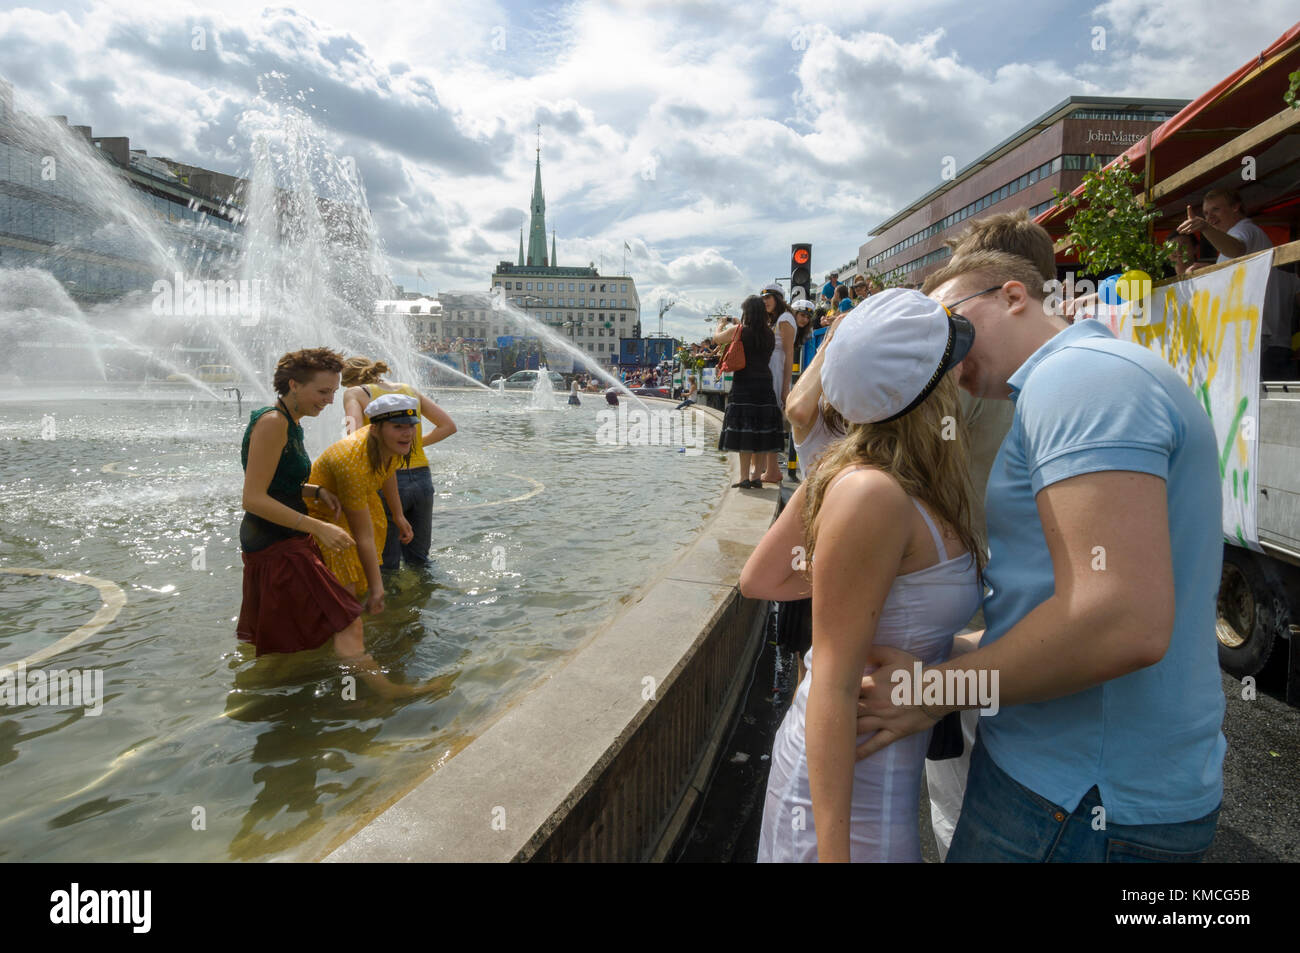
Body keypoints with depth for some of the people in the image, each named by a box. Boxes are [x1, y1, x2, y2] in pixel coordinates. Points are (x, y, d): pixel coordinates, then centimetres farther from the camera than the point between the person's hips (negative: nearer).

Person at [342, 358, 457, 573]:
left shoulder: (356, 393, 2)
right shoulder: (410, 390, 15)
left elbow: (356, 436, -15)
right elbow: (449, 426, 13)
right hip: (422, 479, 5)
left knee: (386, 566, 7)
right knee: (418, 561, 20)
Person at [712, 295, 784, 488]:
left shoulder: (738, 331, -4)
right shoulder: (769, 334, 6)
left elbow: (716, 338, 12)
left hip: (743, 385, -4)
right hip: (765, 385, 4)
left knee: (744, 432, -3)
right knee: (761, 431, 7)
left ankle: (745, 477, -5)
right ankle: (756, 475, 10)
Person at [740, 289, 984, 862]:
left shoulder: (849, 471, -3)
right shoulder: (873, 494, -27)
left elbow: (757, 579, 6)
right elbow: (833, 684, -26)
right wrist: (835, 851, -23)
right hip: (849, 781, -8)